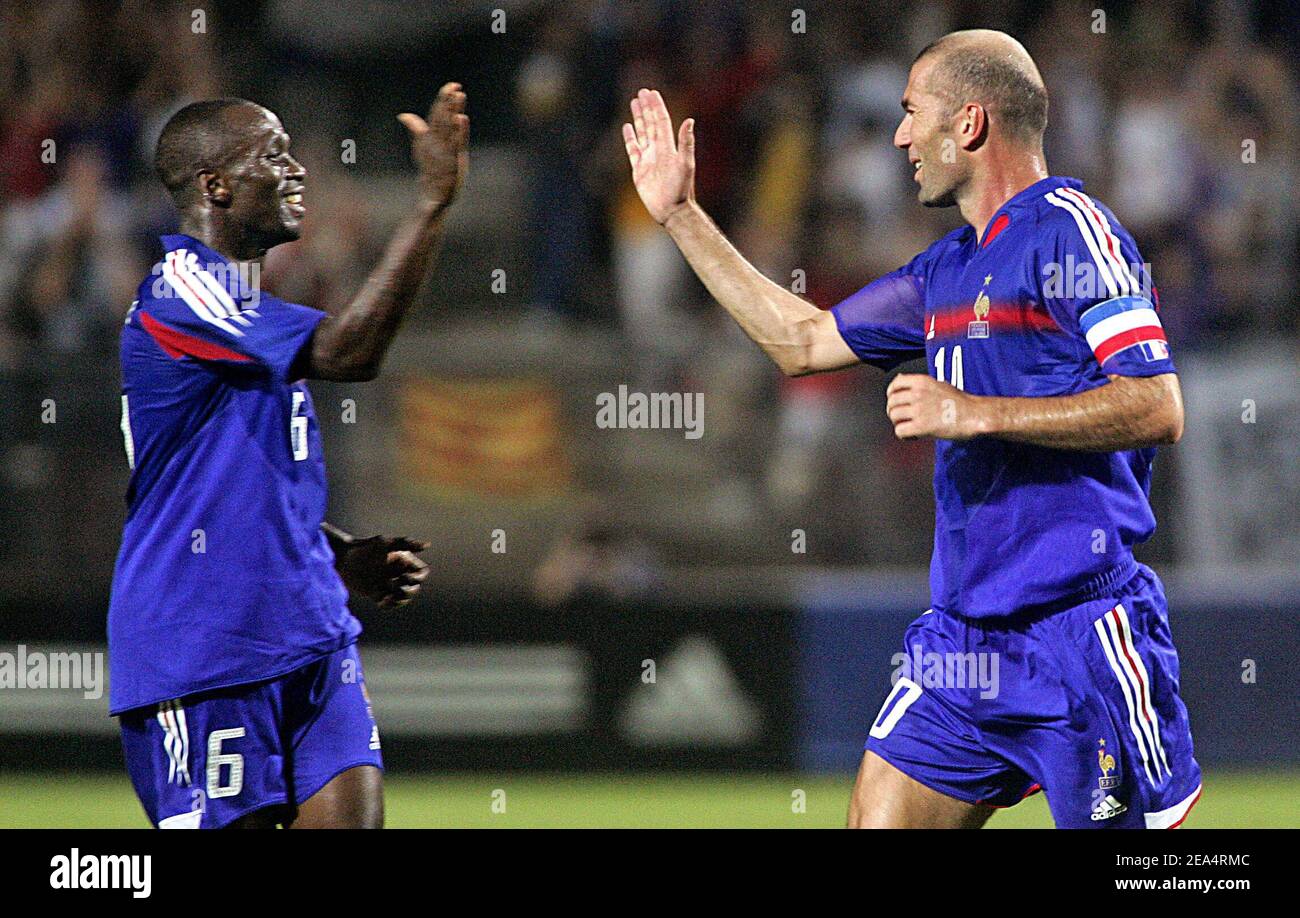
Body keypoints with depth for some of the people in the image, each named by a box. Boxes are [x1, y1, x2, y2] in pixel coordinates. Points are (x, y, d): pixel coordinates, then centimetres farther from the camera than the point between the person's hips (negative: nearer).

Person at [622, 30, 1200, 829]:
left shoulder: (1066, 228, -9)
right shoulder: (947, 268, 17)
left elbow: (1158, 407, -18)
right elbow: (802, 341, 29)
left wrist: (973, 413, -17)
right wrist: (682, 216, 31)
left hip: (1081, 632, -8)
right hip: (964, 636, 8)